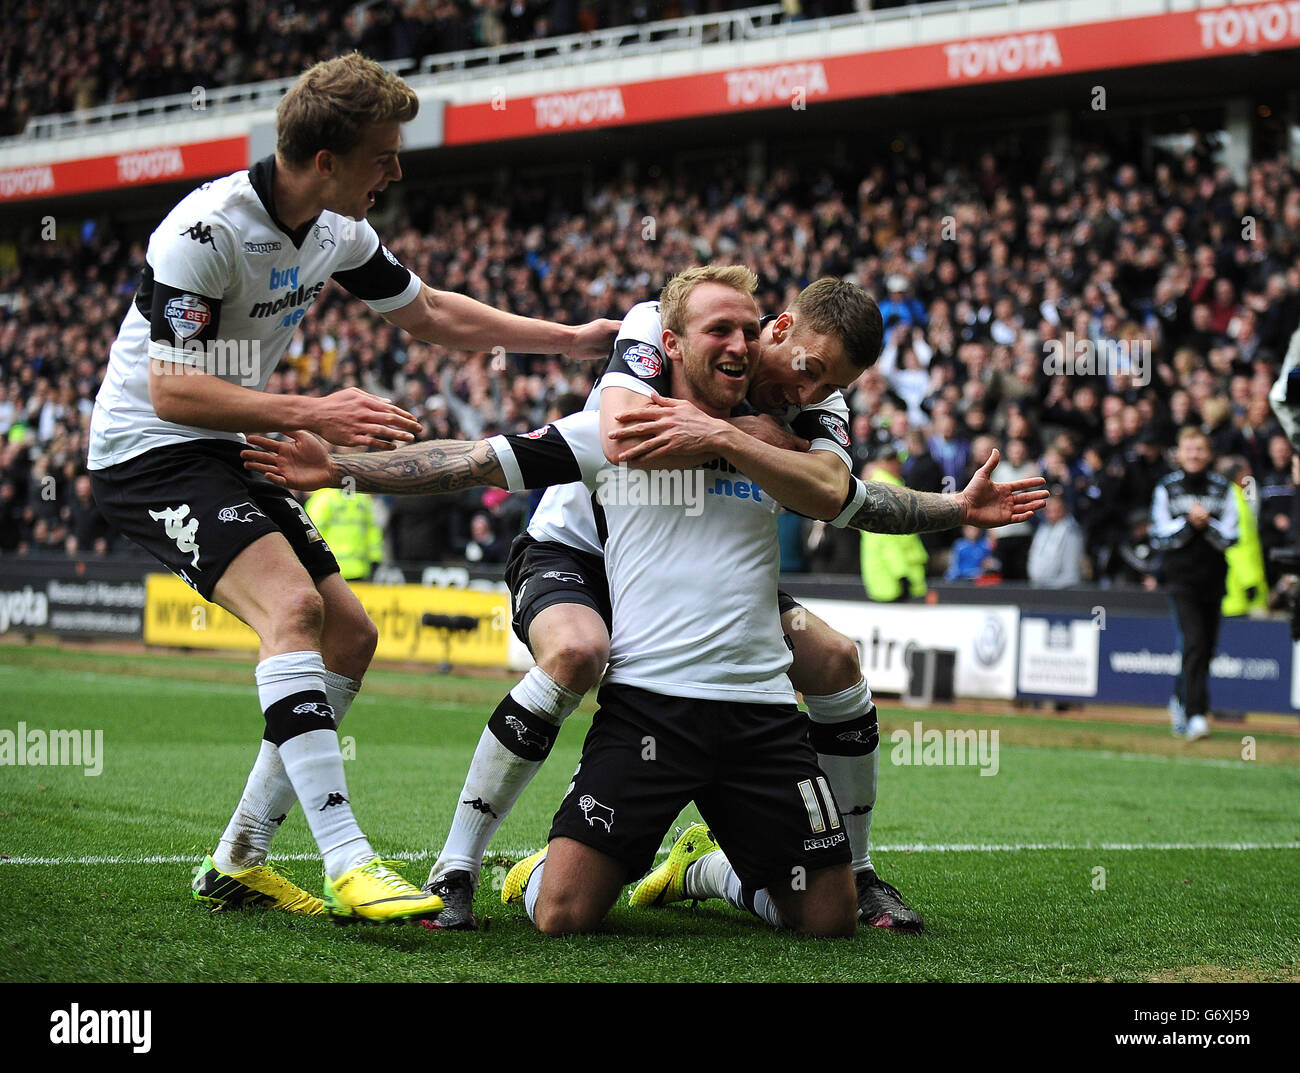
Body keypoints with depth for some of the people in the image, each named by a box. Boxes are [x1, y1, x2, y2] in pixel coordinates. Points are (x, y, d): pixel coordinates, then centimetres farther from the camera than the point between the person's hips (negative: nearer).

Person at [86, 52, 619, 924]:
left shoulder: (340, 232, 2)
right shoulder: (206, 230, -23)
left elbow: (431, 313, 18)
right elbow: (170, 389, -26)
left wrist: (571, 338, 16)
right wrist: (313, 415, -33)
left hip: (229, 452, 9)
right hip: (150, 450, -9)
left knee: (350, 636, 5)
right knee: (292, 603, -28)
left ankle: (241, 861, 11)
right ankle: (348, 867, -33)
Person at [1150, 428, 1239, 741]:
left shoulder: (1222, 489, 5)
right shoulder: (1166, 489, 2)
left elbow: (1229, 538, 0)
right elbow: (1160, 538, -2)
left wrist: (1207, 524, -18)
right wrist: (1188, 523, -16)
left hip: (1213, 577, 3)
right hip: (1181, 577, -3)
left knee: (1206, 647, 9)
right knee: (1194, 641, -18)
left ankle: (1180, 700, 33)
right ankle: (1196, 715, -22)